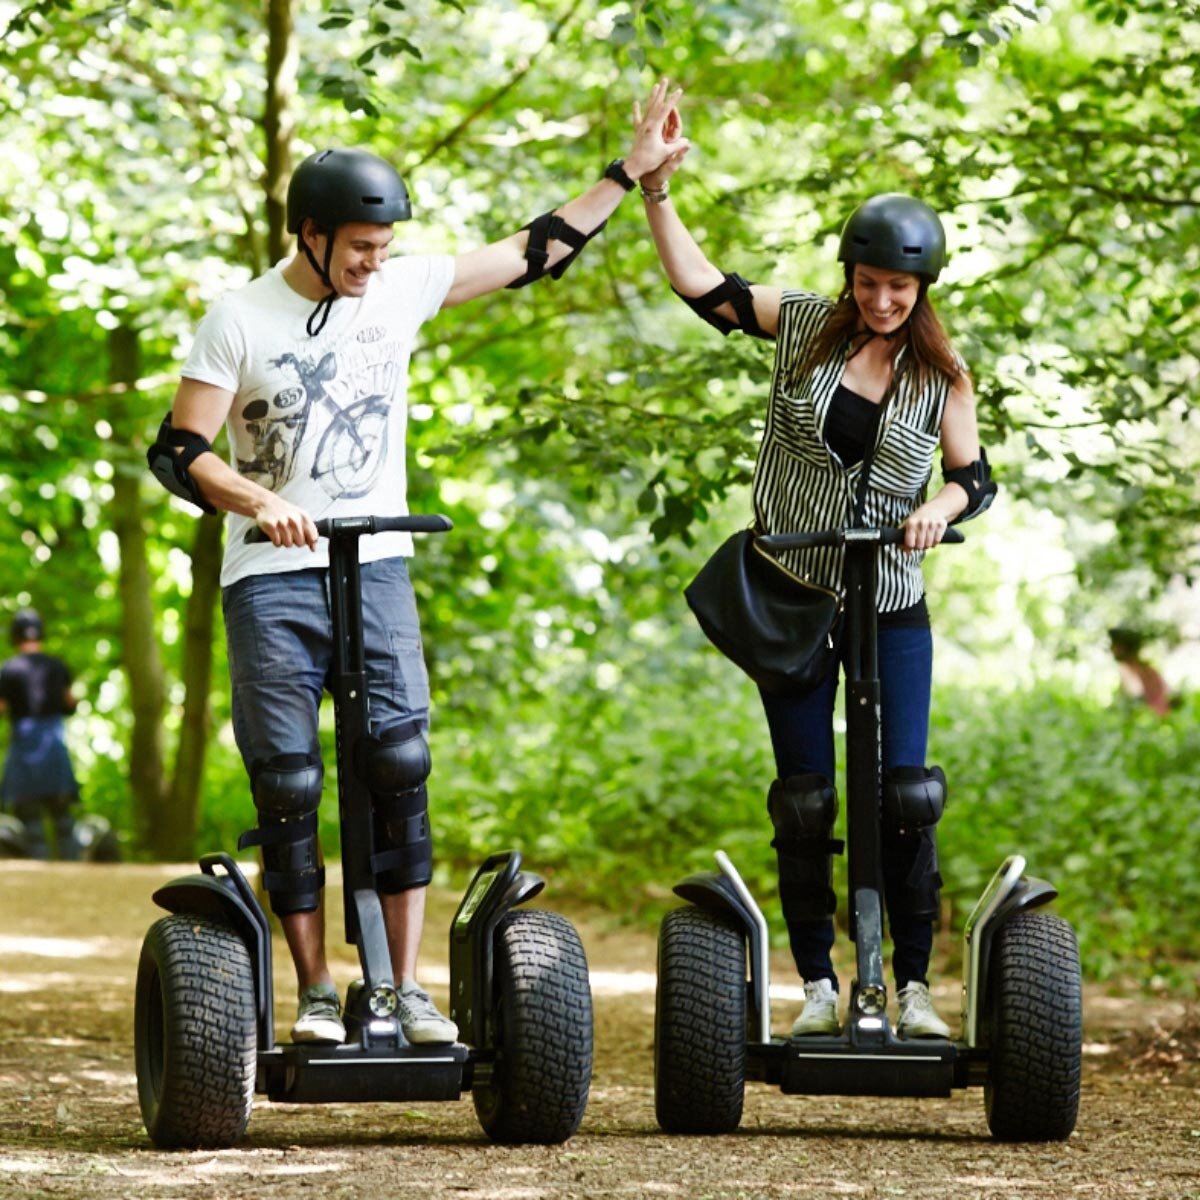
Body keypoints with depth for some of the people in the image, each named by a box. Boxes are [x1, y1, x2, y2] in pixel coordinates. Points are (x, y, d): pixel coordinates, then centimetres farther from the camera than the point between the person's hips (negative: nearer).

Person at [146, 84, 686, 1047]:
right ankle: (317, 993, 5)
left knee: (400, 766, -10)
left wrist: (628, 174, 10)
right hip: (271, 579, -2)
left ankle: (406, 988, -5)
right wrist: (258, 500, -22)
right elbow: (177, 453, -5)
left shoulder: (403, 289, 5)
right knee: (286, 787, -3)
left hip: (377, 568, 2)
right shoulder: (239, 323, -4)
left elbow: (536, 253, 11)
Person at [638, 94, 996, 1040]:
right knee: (804, 802, 3)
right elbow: (700, 285, -3)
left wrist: (940, 508, -15)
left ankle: (914, 987, 3)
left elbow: (973, 474, 7)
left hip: (892, 609, 0)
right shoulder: (803, 326, 1)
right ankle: (818, 985, 12)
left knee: (905, 799, -6)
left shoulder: (941, 376, 2)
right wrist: (658, 186, -12)